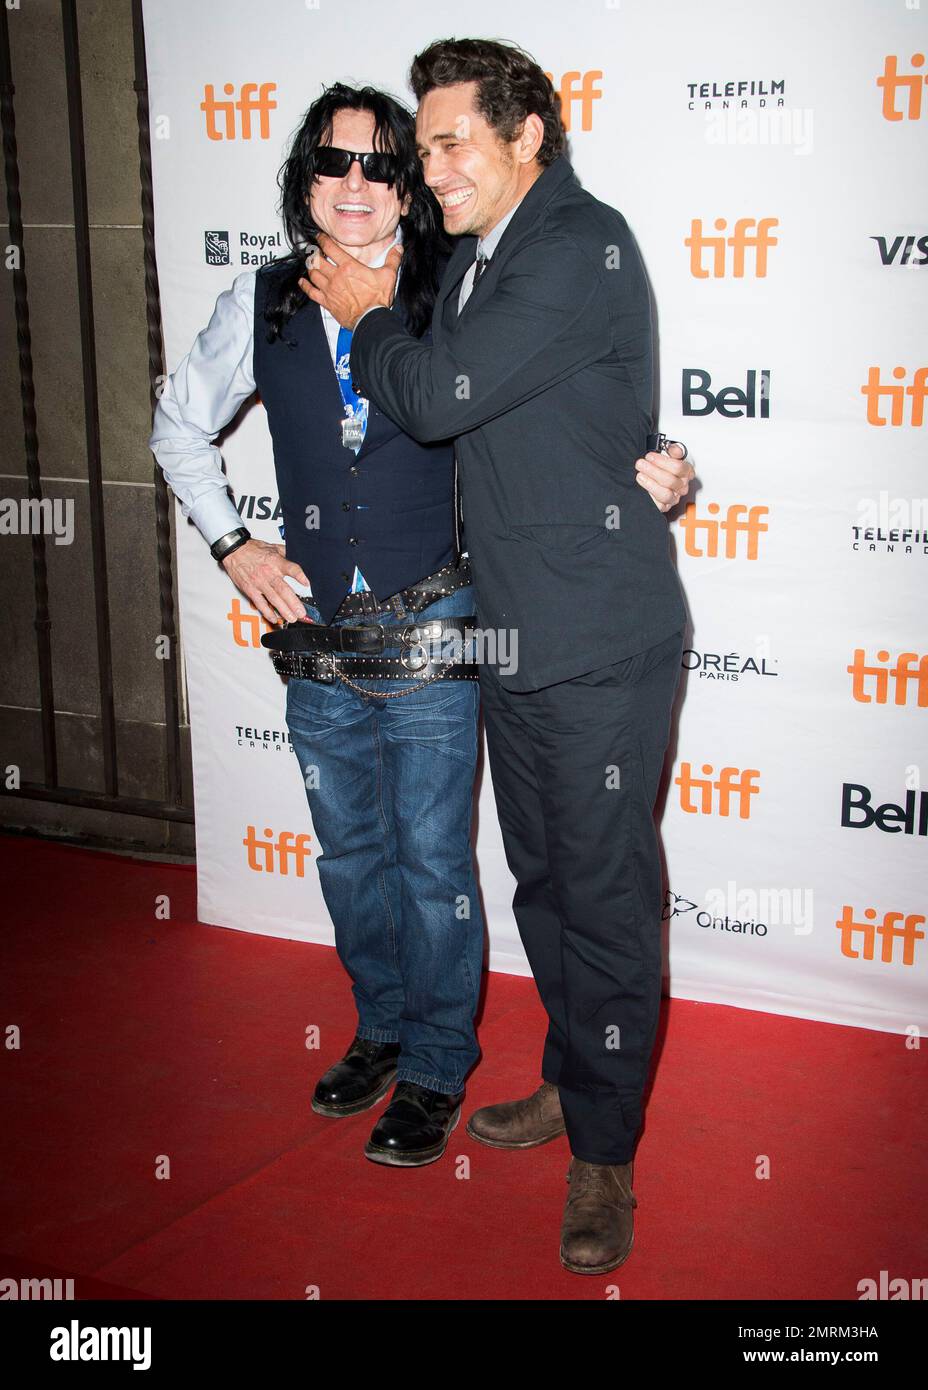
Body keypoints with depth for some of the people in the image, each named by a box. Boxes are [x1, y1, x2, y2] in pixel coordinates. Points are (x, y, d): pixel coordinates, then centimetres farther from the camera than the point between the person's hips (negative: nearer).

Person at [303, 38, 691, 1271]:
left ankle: (604, 1153, 17)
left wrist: (366, 319, -3)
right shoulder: (477, 256, 11)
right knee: (543, 879, 19)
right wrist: (371, 318, 8)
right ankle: (570, 1082, 38)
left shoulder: (584, 248, -17)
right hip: (510, 634, 9)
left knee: (604, 892, 1)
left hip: (599, 642, -9)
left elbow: (439, 395, -20)